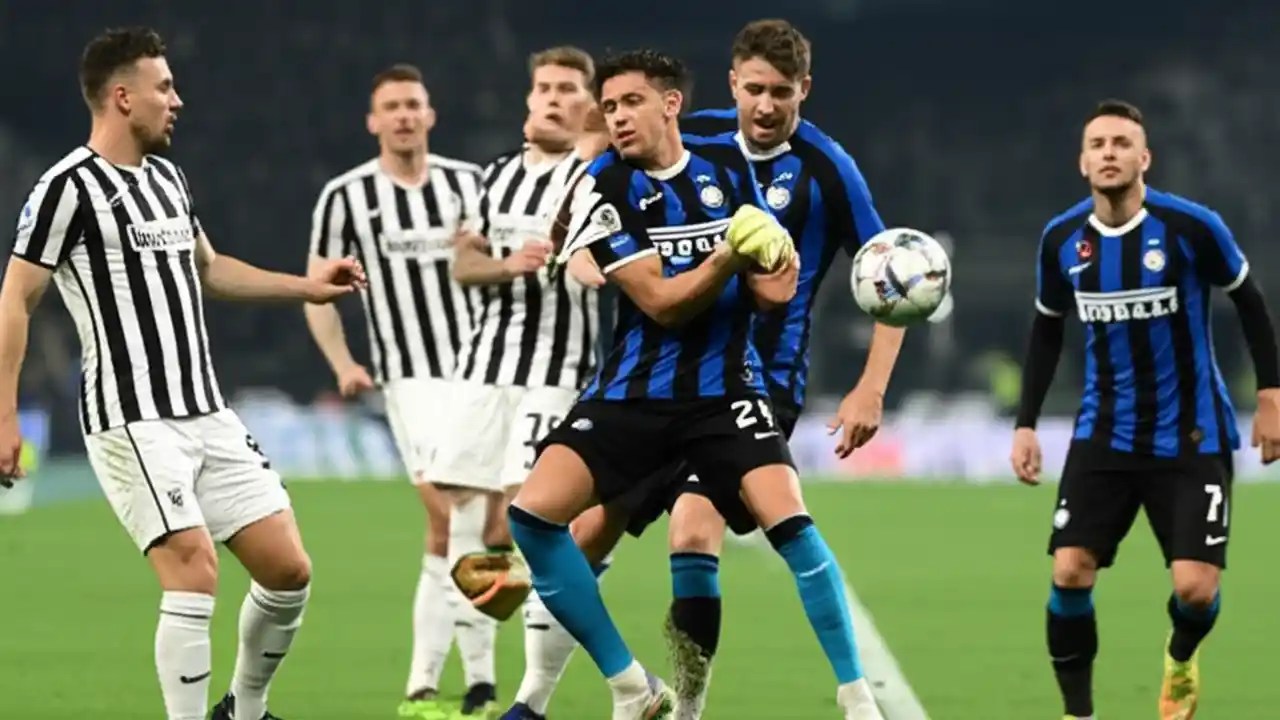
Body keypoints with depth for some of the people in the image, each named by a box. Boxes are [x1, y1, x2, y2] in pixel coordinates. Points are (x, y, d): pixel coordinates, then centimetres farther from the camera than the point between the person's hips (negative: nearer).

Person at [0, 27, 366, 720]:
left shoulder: (167, 176, 16)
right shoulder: (70, 186, -10)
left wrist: (306, 286, 28)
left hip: (207, 414, 8)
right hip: (133, 421, -8)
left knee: (287, 570, 4)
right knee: (194, 572, -20)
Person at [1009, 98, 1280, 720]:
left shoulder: (1190, 227, -14)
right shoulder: (1061, 240, -3)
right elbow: (1047, 330, 13)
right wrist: (1026, 424, 8)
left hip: (1190, 437, -3)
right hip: (1103, 436, 3)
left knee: (1195, 587, -10)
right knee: (1070, 573, -11)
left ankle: (1181, 658, 27)